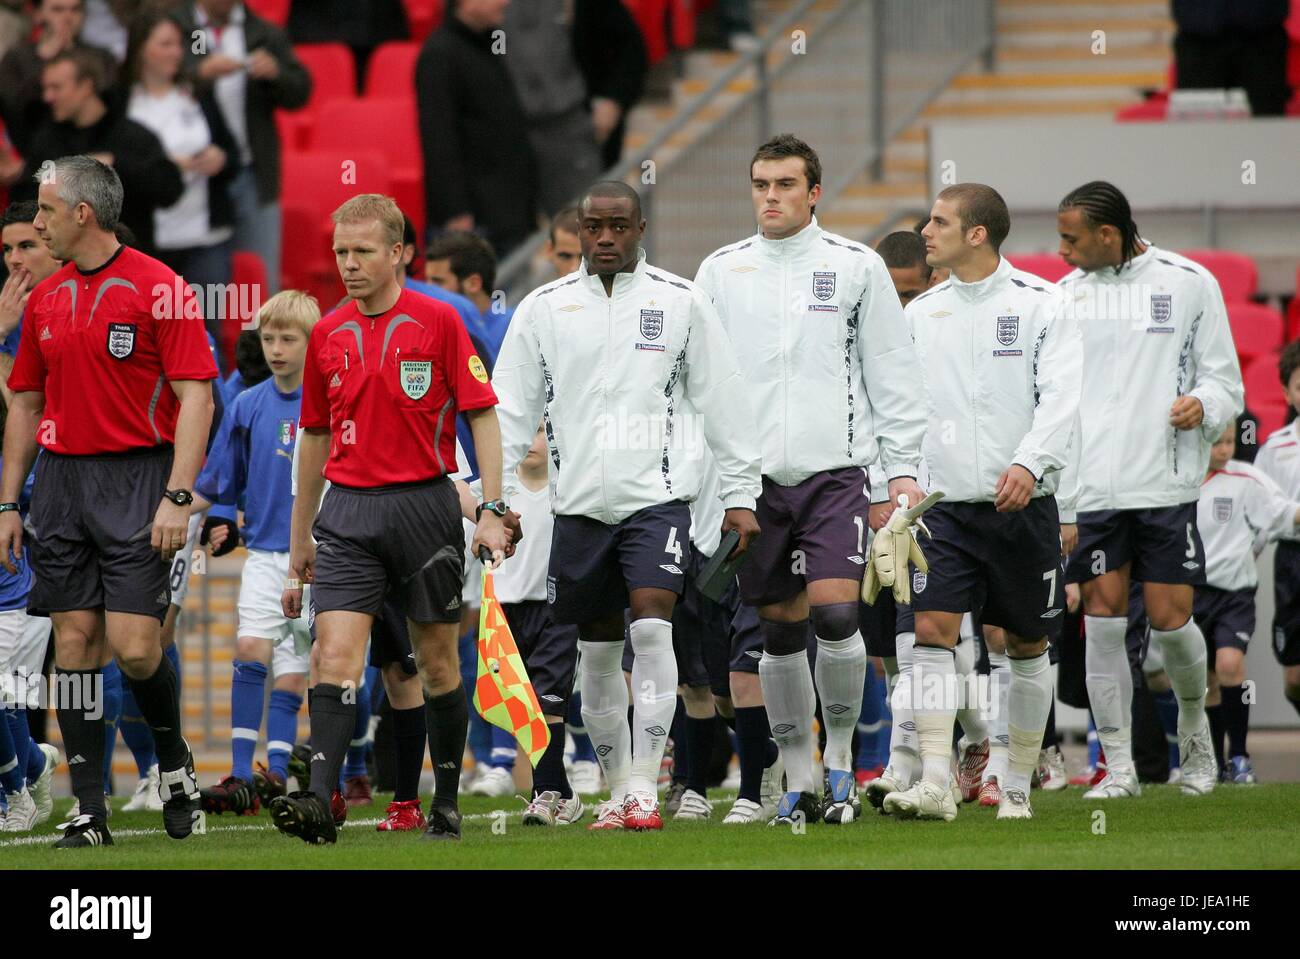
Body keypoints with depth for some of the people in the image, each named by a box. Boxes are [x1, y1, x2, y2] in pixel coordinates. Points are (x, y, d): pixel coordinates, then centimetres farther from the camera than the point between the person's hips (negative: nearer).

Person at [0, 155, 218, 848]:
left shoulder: (158, 289, -7)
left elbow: (196, 399, -9)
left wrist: (177, 497, -17)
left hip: (137, 478, -6)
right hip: (60, 476, 6)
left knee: (134, 647, -12)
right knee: (74, 640, 1)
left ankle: (174, 760, 16)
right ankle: (89, 809, 3)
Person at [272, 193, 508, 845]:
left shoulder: (438, 322, -3)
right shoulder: (327, 334, 9)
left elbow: (482, 416, -2)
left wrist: (491, 510, -10)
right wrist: (300, 537, 18)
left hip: (424, 504, -3)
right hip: (348, 510, 3)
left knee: (437, 661, 6)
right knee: (336, 652, -12)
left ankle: (447, 802, 17)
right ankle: (319, 801, -22)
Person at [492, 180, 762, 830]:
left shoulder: (681, 302, 3)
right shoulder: (543, 308, 7)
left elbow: (723, 404, 6)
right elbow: (512, 410, 9)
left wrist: (740, 495, 4)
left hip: (658, 496, -3)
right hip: (580, 502, 3)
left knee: (651, 627, -18)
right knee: (597, 653, 7)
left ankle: (644, 788, -17)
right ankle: (616, 789, 19)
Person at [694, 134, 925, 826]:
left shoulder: (856, 267, 4)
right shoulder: (721, 271, 9)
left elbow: (892, 374, 7)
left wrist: (903, 467, 1)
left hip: (836, 469, -2)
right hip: (754, 476, 2)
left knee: (834, 612, -16)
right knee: (780, 630, 5)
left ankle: (839, 755, 2)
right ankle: (798, 779, 14)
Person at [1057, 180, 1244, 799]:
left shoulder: (1188, 283, 1)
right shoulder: (1067, 293, 10)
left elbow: (1224, 379, 5)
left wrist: (1202, 404, -16)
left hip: (1166, 483, -2)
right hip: (1091, 485, 2)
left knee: (1170, 619, -4)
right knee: (1102, 619, -5)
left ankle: (1193, 718, 26)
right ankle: (1118, 766, 2)